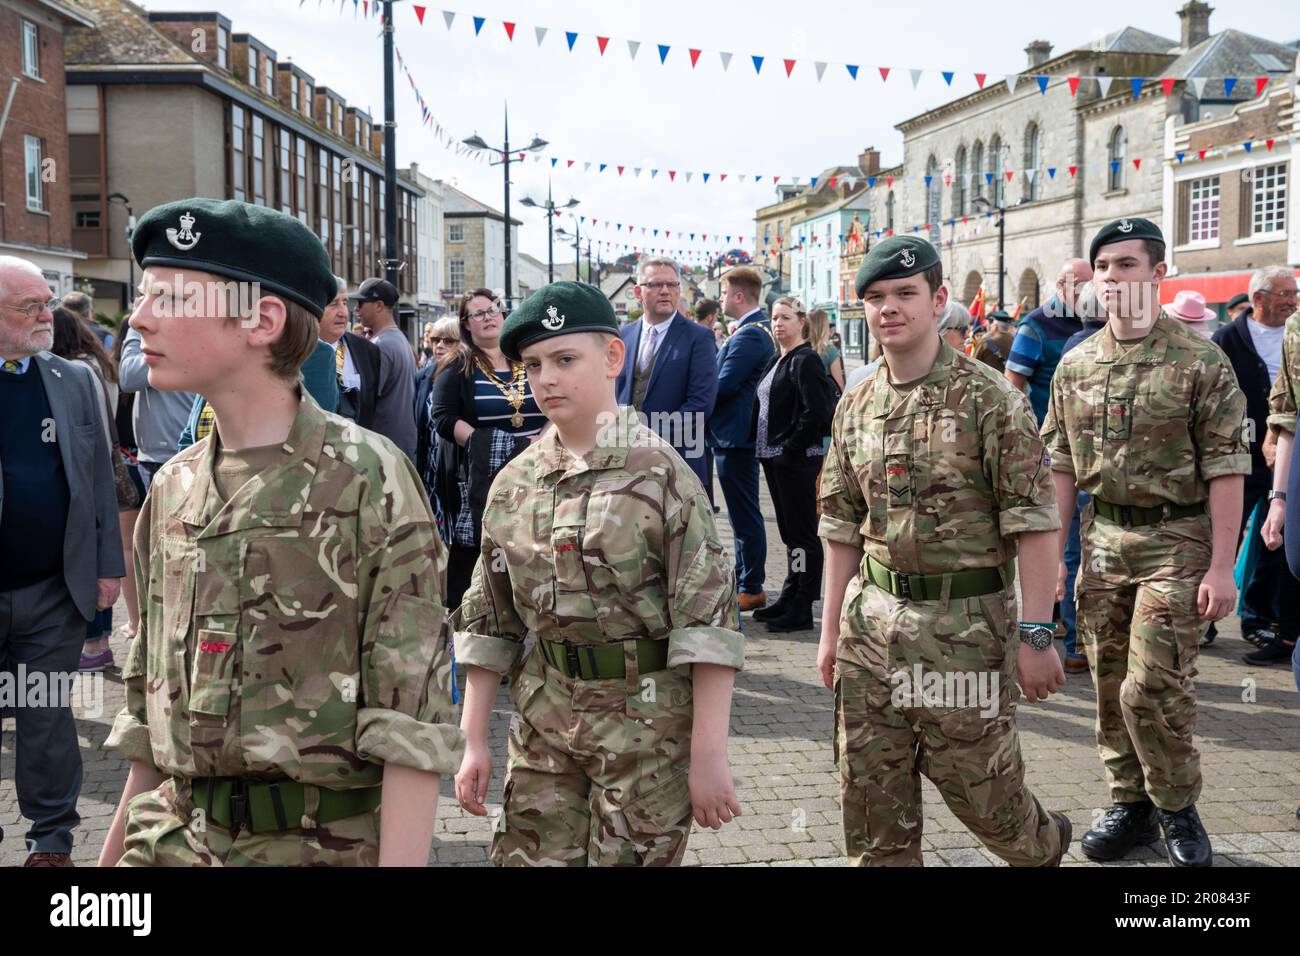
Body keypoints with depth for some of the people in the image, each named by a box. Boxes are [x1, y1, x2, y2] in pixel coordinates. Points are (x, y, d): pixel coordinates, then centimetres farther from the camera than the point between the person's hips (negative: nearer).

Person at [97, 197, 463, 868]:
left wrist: (400, 859, -21)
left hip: (323, 840, -5)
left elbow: (414, 716, -16)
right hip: (173, 836, 5)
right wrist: (114, 851, 16)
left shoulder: (368, 477, -13)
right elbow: (151, 700, 15)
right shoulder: (172, 488, 7)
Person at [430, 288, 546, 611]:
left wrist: (543, 440, -9)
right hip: (478, 480, -2)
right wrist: (482, 444, -19)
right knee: (472, 549, 0)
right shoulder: (457, 367, 3)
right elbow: (442, 418, -7)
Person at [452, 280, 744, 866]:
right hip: (543, 722, 4)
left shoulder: (657, 471, -10)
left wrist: (707, 754, -16)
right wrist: (474, 741, 9)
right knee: (526, 858, 8)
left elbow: (709, 619, -13)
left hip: (647, 719, -4)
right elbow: (488, 621, 11)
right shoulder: (513, 483, 5)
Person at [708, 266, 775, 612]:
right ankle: (743, 581, 27)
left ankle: (752, 589, 5)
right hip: (737, 435, 11)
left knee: (745, 516, -3)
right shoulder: (760, 330, 13)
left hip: (734, 437, -11)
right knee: (743, 515, 17)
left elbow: (722, 386, -23)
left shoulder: (749, 336, -20)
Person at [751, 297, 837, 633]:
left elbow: (814, 412, -19)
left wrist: (791, 448, -17)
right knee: (789, 532, 15)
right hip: (775, 459, 9)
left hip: (797, 459, -9)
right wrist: (767, 450, 11)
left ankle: (802, 609, 2)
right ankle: (790, 598, 24)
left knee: (801, 532, -3)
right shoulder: (780, 361, 16)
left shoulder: (806, 360, -11)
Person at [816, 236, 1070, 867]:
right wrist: (831, 630, 12)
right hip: (873, 618, 5)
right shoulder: (855, 407, 8)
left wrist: (1035, 633, -15)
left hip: (965, 621, -5)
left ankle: (1043, 846, 39)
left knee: (976, 780, 7)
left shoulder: (988, 398, -9)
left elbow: (1033, 522, -10)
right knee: (871, 793, 8)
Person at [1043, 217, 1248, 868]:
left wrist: (1221, 567, -13)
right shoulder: (1075, 365, 7)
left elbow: (1226, 470, -10)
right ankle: (1130, 803, 26)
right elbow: (1062, 466, 11)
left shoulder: (1200, 362, -8)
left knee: (1150, 690, -6)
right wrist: (1053, 551, 8)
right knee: (1111, 689, 11)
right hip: (1102, 539, 5)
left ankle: (1176, 806, 16)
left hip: (1175, 541, -5)